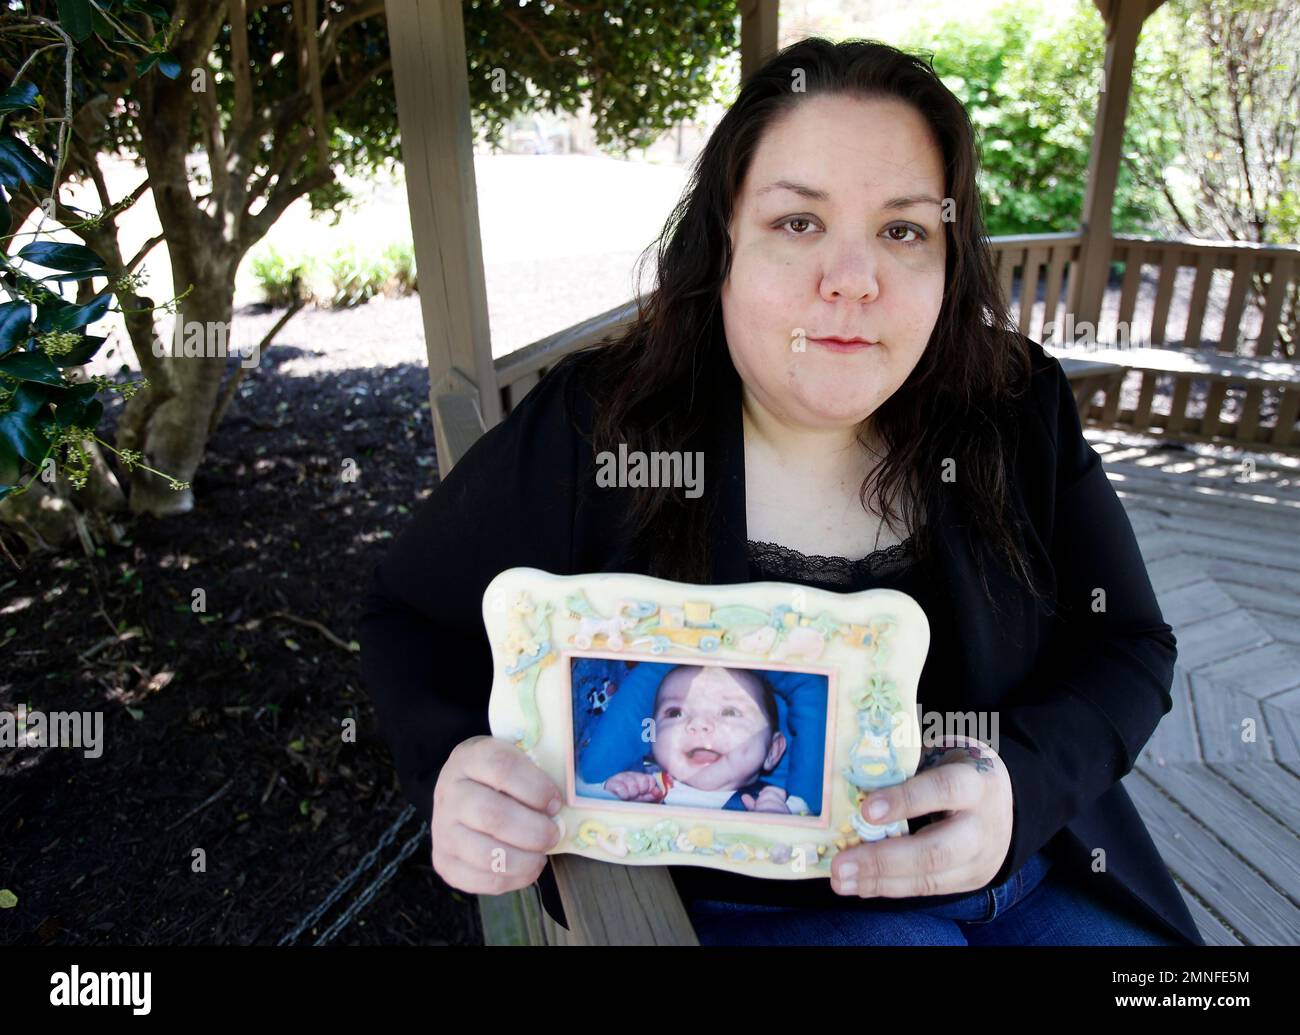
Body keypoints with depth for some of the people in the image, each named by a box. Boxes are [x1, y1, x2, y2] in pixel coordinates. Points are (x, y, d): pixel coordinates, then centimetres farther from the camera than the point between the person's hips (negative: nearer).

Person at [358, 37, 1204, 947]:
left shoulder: (1021, 414, -4)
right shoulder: (591, 429, -12)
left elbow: (1128, 645, 2)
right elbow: (411, 614, 0)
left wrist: (1020, 786, -19)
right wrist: (458, 762, -21)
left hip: (1038, 866, 5)